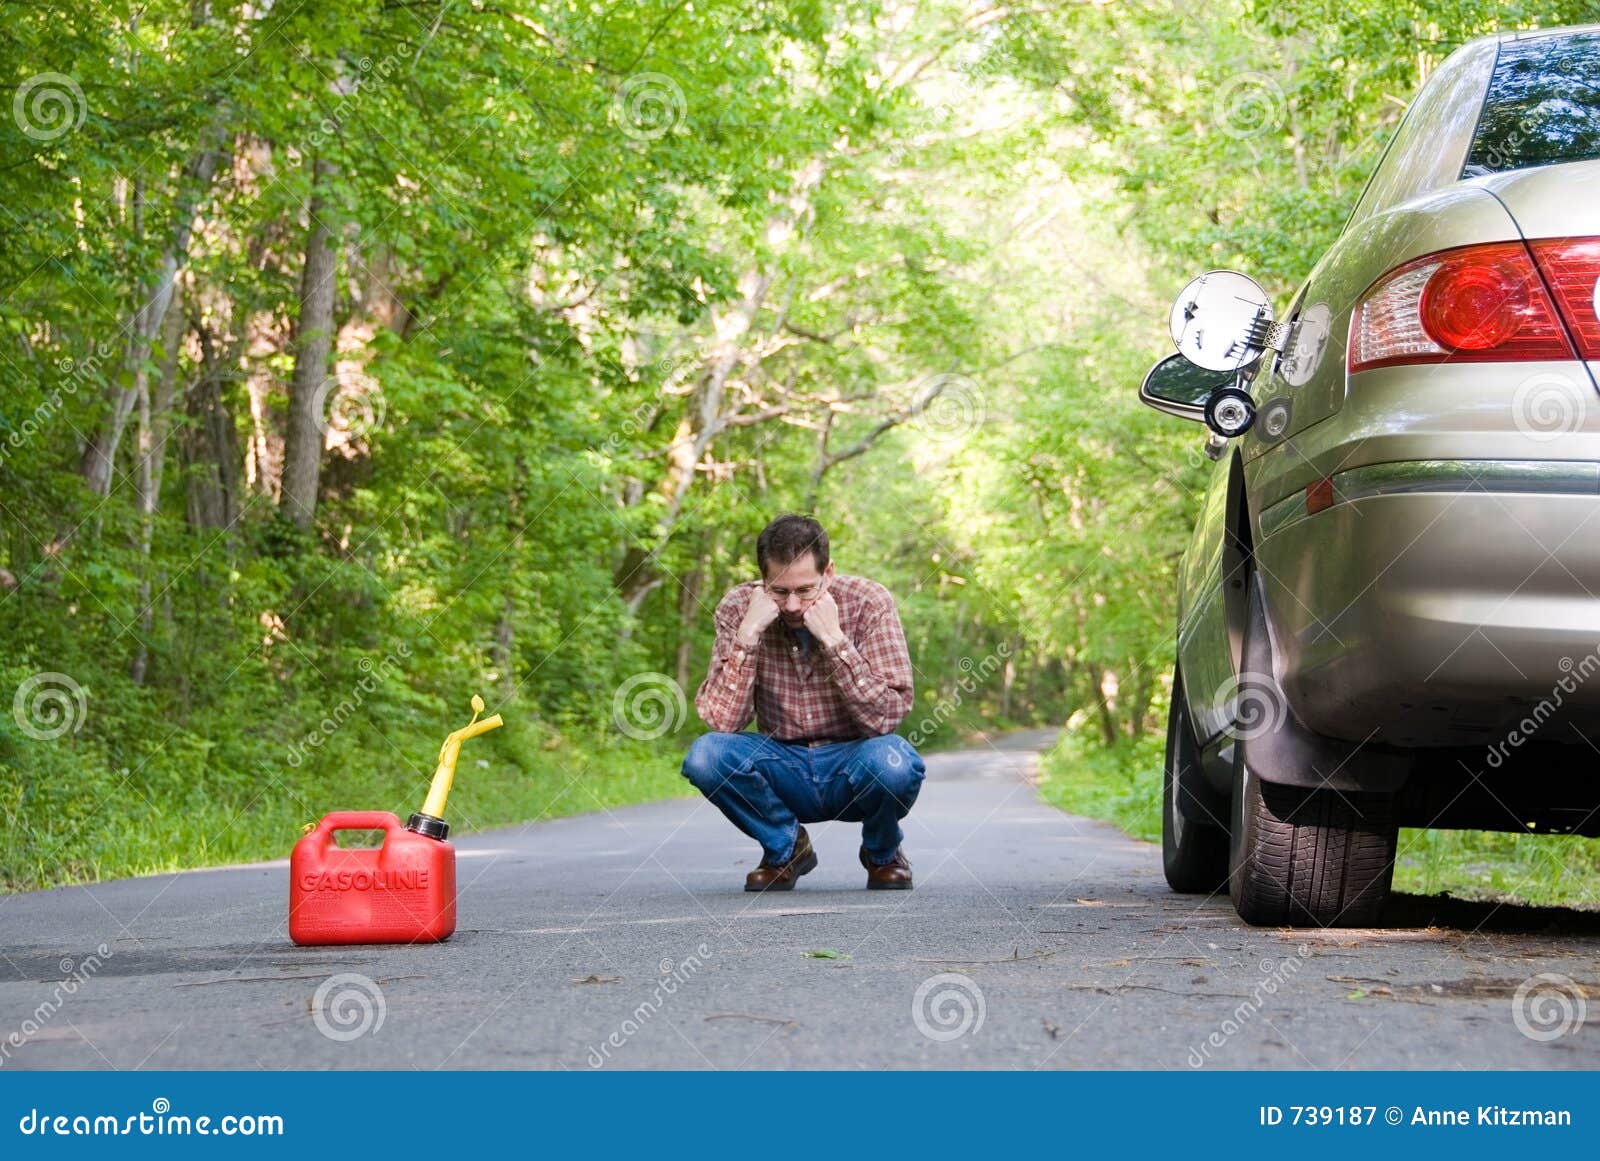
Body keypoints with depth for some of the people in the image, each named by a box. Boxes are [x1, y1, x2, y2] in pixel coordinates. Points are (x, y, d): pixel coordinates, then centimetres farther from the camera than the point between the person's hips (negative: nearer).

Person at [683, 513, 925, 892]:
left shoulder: (868, 602, -14)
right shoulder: (738, 608, -10)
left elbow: (886, 716, -23)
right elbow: (722, 721, -19)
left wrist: (833, 638, -31)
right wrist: (747, 635, -28)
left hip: (852, 766, -1)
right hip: (783, 771, 2)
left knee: (892, 761, -35)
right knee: (705, 755, -26)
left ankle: (883, 853, 1)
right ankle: (785, 847, 3)